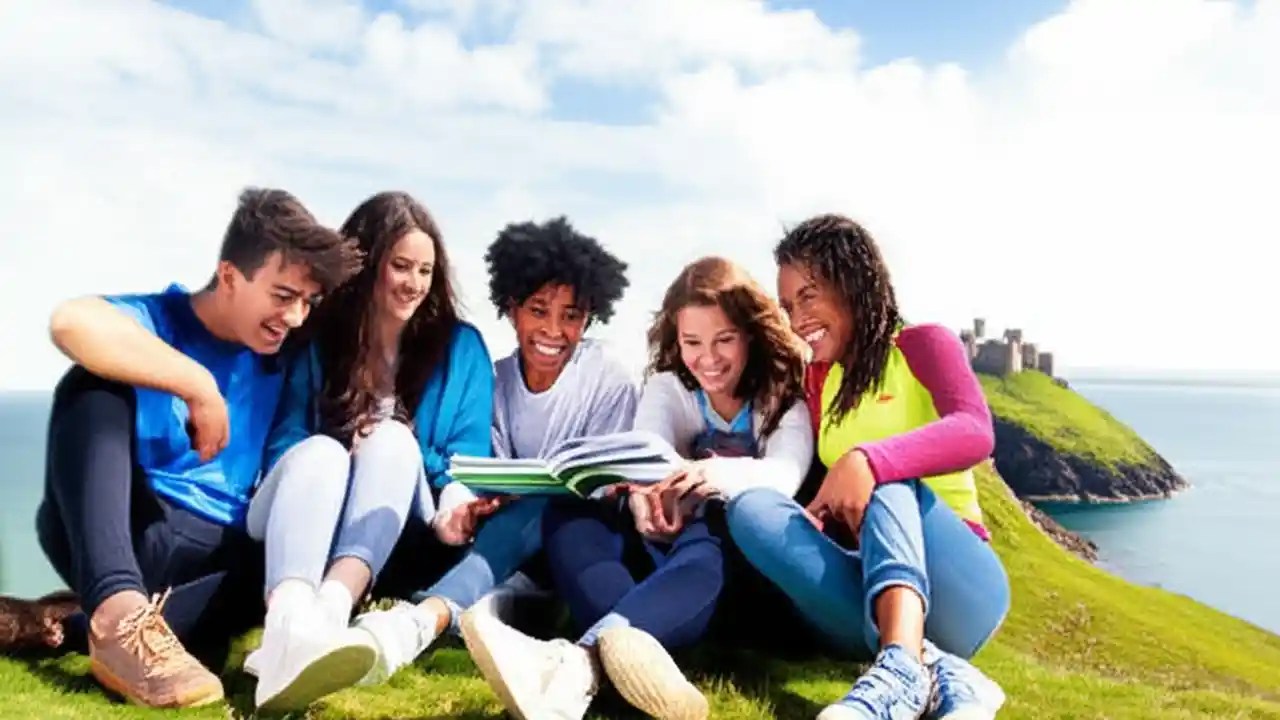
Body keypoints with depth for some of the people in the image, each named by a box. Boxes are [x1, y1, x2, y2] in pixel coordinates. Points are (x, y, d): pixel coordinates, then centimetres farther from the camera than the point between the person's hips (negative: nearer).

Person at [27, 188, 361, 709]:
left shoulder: (277, 365, 10)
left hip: (217, 553, 3)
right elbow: (71, 323, -29)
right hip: (121, 536, -3)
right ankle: (118, 611, -41)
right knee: (96, 384, -24)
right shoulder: (156, 319, -4)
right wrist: (199, 385, -26)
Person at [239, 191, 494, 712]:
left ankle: (331, 608, -54)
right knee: (320, 451, -31)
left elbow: (469, 458, -1)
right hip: (296, 525, 0)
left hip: (393, 538, 0)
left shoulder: (459, 346, 6)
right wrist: (343, 455, -24)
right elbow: (284, 444, -3)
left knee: (395, 440, -28)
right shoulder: (315, 339, 5)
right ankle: (288, 625, -62)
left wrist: (455, 502, -22)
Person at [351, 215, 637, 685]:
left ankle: (426, 617, -55)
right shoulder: (491, 381, 3)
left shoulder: (609, 379, -5)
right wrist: (458, 514, -31)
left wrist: (528, 494, -26)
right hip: (503, 532, 4)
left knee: (541, 509, -37)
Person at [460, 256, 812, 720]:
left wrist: (721, 474, -44)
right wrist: (646, 501, -39)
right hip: (665, 548, 3)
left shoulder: (785, 397, 2)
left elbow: (785, 475, -20)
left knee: (703, 555, -39)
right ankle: (630, 647, -53)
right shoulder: (667, 387, 9)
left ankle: (578, 662, -63)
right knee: (568, 514, -25)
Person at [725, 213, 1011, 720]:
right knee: (751, 509, -22)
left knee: (889, 479, -30)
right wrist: (814, 515, -18)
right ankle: (939, 674, -35)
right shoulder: (816, 380, 15)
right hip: (865, 588, 4)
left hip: (957, 589, -3)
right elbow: (824, 491, 7)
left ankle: (902, 668, -53)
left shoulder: (922, 344, 0)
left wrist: (868, 460, -38)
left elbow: (975, 433, -21)